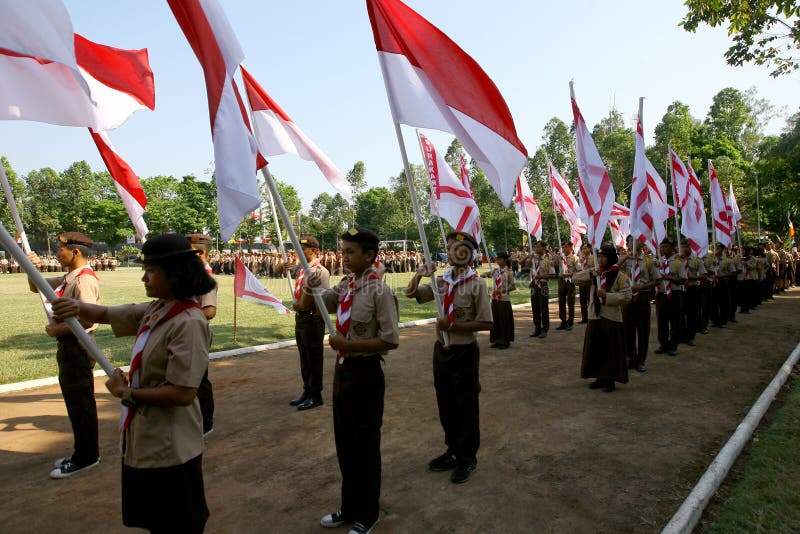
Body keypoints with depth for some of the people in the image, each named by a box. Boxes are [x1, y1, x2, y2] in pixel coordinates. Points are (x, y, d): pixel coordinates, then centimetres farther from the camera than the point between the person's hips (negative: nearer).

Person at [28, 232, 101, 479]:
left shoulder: (84, 280, -20)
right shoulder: (68, 278, 11)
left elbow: (88, 320, -28)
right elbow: (36, 287, 22)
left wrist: (57, 329, -16)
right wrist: (33, 269, 3)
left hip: (77, 346, -10)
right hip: (69, 346, 10)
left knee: (80, 403, 1)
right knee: (74, 401, 19)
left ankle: (85, 458, 15)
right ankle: (83, 452, 32)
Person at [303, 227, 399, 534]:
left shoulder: (379, 291, -17)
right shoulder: (344, 286, 4)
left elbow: (390, 340, -20)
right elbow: (306, 307, 12)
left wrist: (346, 344, -21)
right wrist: (310, 287, -10)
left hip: (365, 371, -7)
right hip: (343, 368, 8)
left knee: (365, 444, 8)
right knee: (344, 442, 19)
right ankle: (349, 507, 39)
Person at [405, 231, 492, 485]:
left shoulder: (476, 284, -14)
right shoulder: (442, 281, 3)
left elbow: (485, 323, -15)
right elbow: (411, 293, 8)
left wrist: (453, 325, -21)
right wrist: (419, 274, -10)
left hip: (464, 351, -6)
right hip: (442, 349, 6)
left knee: (466, 406, 8)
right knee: (446, 404, 17)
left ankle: (468, 458, 25)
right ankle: (453, 450, 36)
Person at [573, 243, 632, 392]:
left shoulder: (619, 276, -6)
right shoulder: (595, 274, 10)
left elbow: (627, 296, -14)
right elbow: (576, 278, 6)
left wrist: (606, 295, -20)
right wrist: (591, 273, -8)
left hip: (611, 318, -5)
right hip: (595, 317, 5)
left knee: (611, 350, 1)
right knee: (595, 349, 10)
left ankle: (610, 380, 12)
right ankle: (600, 377, 23)